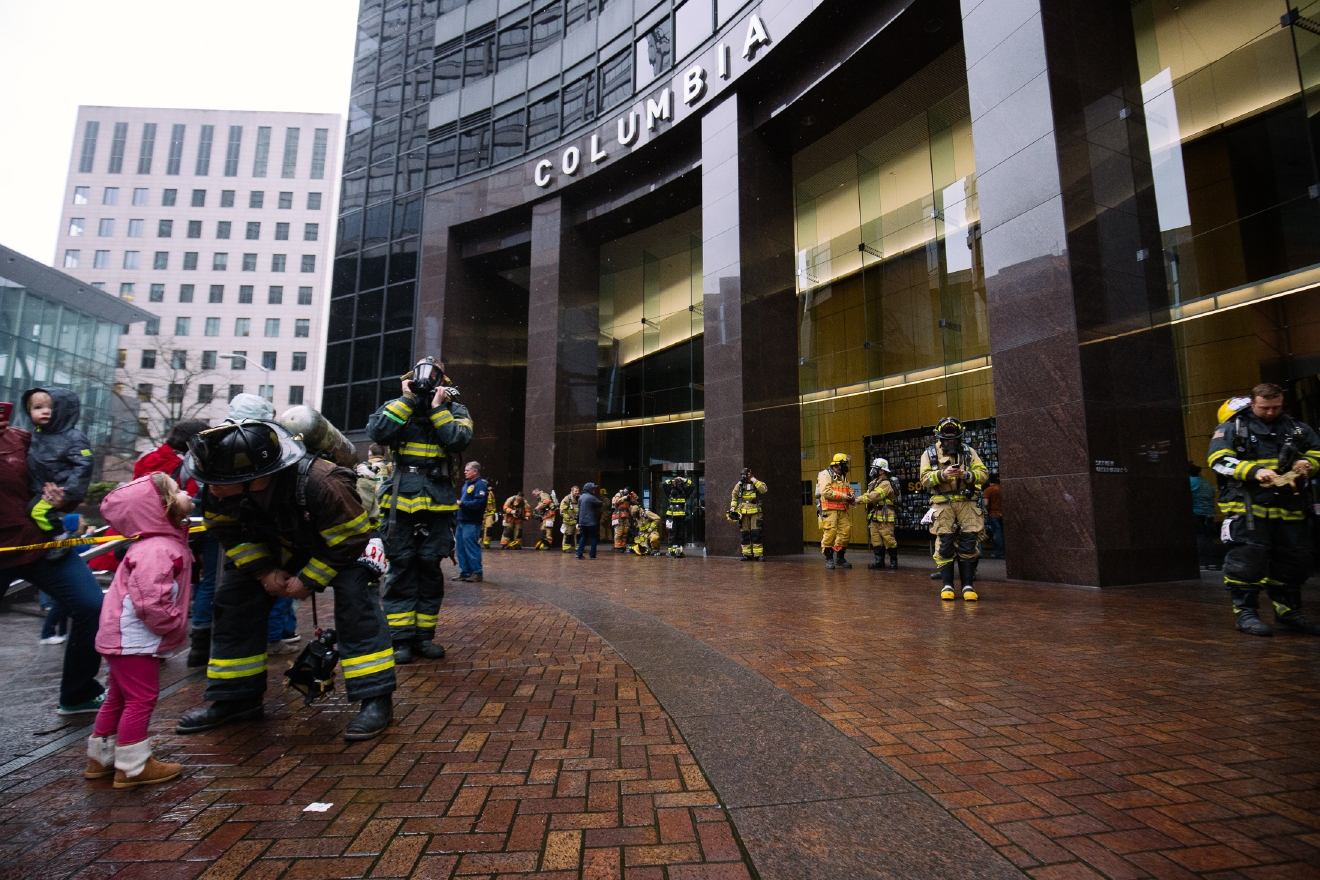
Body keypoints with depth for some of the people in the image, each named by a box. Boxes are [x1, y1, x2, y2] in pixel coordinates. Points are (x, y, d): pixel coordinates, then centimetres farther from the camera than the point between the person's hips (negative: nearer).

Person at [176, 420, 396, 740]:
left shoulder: (319, 483, -43)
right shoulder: (217, 490, -24)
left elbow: (350, 537, -29)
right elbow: (229, 530, -4)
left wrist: (309, 581, -23)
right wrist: (264, 570, -14)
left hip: (342, 535, -6)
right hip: (276, 542, 6)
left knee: (353, 595, -27)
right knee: (233, 599, -1)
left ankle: (376, 697, -20)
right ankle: (235, 697, 17)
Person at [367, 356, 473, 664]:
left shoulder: (454, 409, 9)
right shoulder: (397, 405, 11)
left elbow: (459, 440, -11)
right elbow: (377, 431, -10)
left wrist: (437, 408, -8)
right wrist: (408, 400, -7)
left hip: (437, 500, 0)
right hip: (401, 499, 0)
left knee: (430, 568, 5)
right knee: (401, 567, 0)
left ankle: (424, 635, 15)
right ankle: (401, 637, 7)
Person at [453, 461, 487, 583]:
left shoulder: (480, 485, -11)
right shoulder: (467, 483, 18)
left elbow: (478, 503, -22)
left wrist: (461, 503, -16)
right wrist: (457, 503, 8)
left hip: (472, 523, -9)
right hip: (462, 521, 9)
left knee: (471, 548, -7)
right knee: (461, 548, 11)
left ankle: (477, 573, 1)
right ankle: (464, 572, 19)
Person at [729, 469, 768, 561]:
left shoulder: (756, 483, 5)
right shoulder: (739, 485, 10)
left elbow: (764, 490, -13)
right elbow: (734, 497, 15)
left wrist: (754, 480, -13)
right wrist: (732, 507, 3)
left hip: (755, 511, -2)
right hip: (743, 512, 2)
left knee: (756, 533, -7)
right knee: (744, 533, 2)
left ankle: (758, 554, -4)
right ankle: (747, 554, 9)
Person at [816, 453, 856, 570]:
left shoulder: (843, 477, 21)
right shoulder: (825, 475, -6)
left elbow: (849, 490, 22)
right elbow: (826, 492, -18)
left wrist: (852, 497, -2)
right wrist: (843, 496, -17)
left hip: (842, 511, 8)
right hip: (829, 510, -8)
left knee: (845, 533, 4)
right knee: (830, 534, -9)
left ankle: (840, 557, 17)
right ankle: (829, 559, 3)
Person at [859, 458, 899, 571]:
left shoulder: (886, 484, -13)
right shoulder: (874, 483, 19)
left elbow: (874, 496, -22)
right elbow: (868, 494, 11)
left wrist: (859, 499, -16)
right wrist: (856, 499, -9)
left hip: (884, 517, -9)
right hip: (874, 516, 9)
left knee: (888, 539, -2)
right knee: (876, 539, 7)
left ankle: (894, 561, 10)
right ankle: (879, 561, 12)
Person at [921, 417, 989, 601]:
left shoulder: (969, 452, 11)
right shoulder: (930, 454, 7)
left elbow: (984, 473, 2)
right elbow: (925, 479, -3)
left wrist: (967, 475, -17)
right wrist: (942, 474, -21)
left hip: (967, 502, 1)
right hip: (943, 504, -1)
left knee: (968, 544, 0)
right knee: (945, 545, -1)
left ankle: (968, 585, 9)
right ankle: (947, 585, 7)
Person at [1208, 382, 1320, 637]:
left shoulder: (1296, 428, 17)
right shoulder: (1234, 428, 3)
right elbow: (1219, 460, -7)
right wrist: (1254, 471, -21)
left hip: (1288, 508, 5)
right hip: (1247, 507, -5)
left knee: (1293, 560, 10)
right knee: (1247, 559, -8)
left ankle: (1288, 613, 23)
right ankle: (1245, 612, -1)